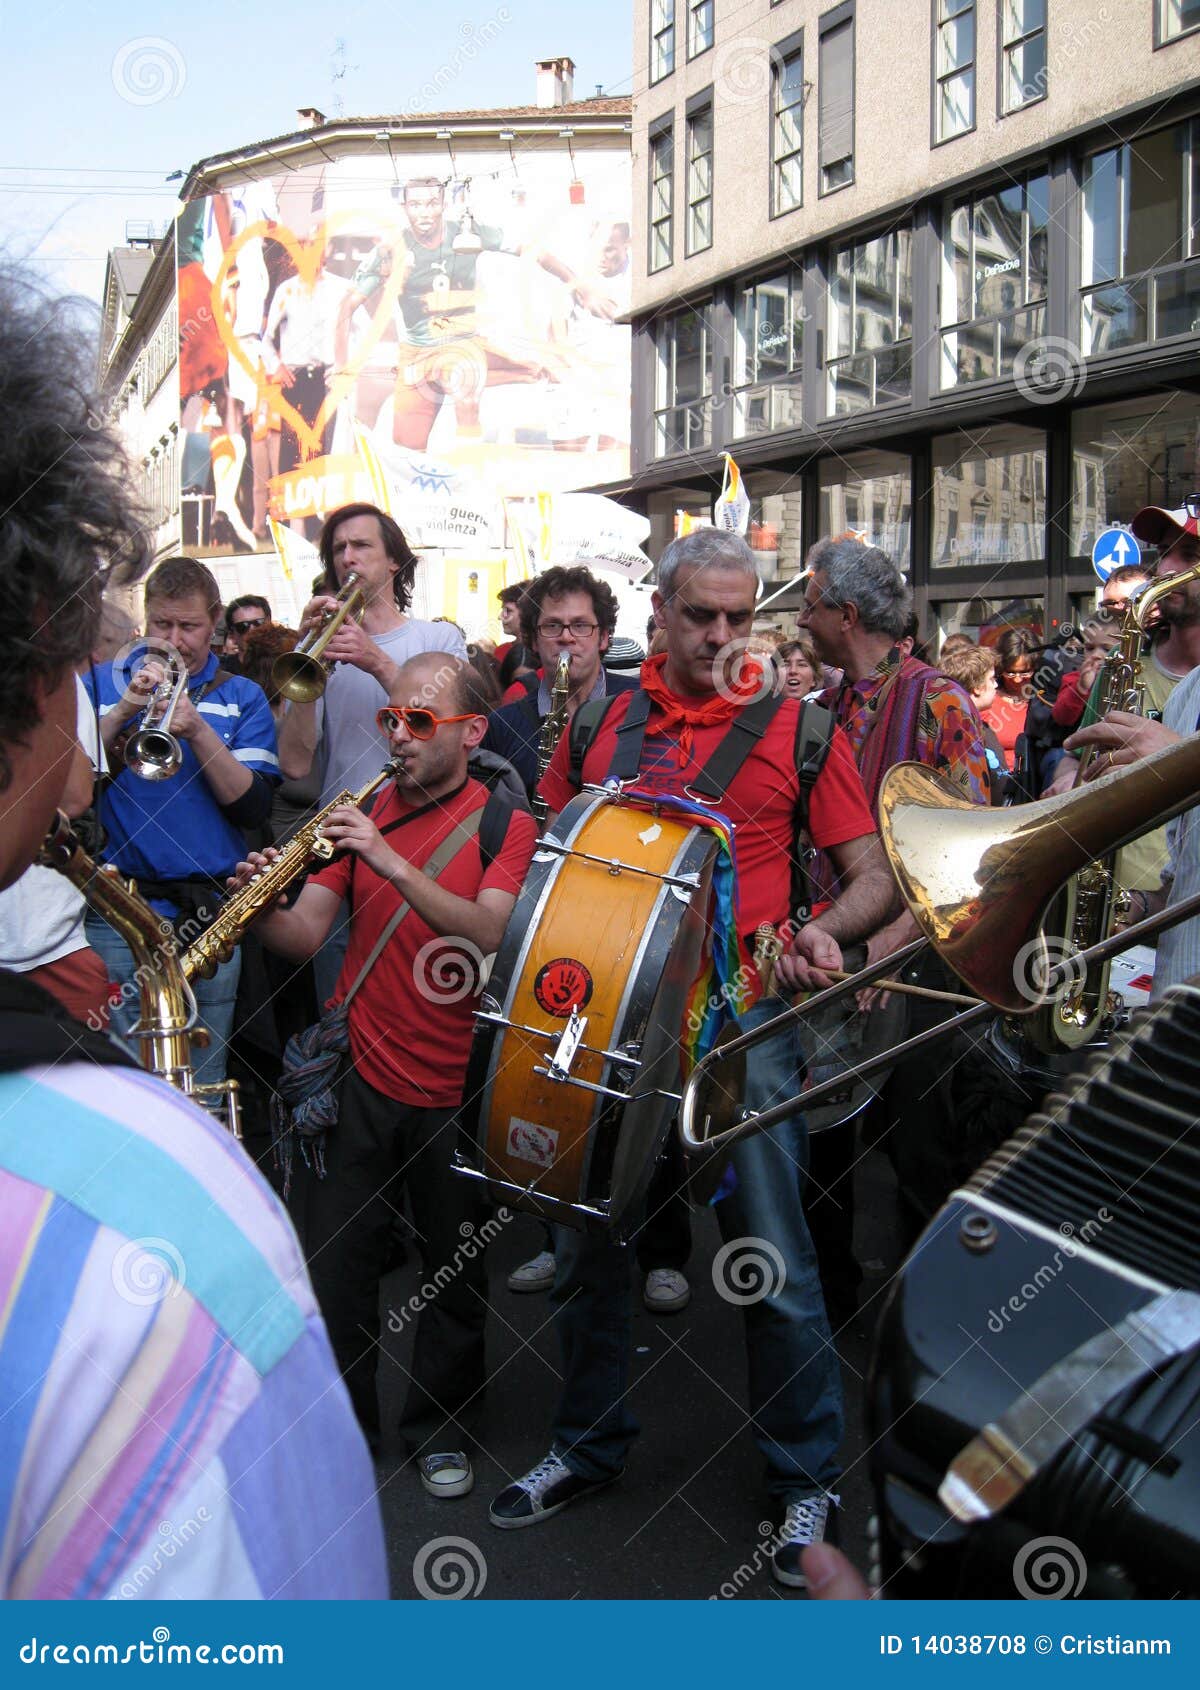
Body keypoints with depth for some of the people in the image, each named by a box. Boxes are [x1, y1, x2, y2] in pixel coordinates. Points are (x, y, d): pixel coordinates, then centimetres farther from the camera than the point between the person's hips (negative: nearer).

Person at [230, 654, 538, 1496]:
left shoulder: (506, 825, -5)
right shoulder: (361, 815, 6)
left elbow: (489, 935, -22)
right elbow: (304, 937, 0)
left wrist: (396, 866, -32)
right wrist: (265, 905, -21)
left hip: (459, 1086, -2)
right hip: (366, 1078, 3)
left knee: (457, 1268, 12)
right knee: (333, 1263, 5)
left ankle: (441, 1425, 33)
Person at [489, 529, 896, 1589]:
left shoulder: (797, 727, 0)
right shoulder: (599, 720, 7)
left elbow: (875, 879, 0)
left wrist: (821, 930, -21)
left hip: (738, 1018, -3)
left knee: (772, 1257, 2)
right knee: (586, 1243, 14)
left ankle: (806, 1480, 21)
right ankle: (589, 1447, 35)